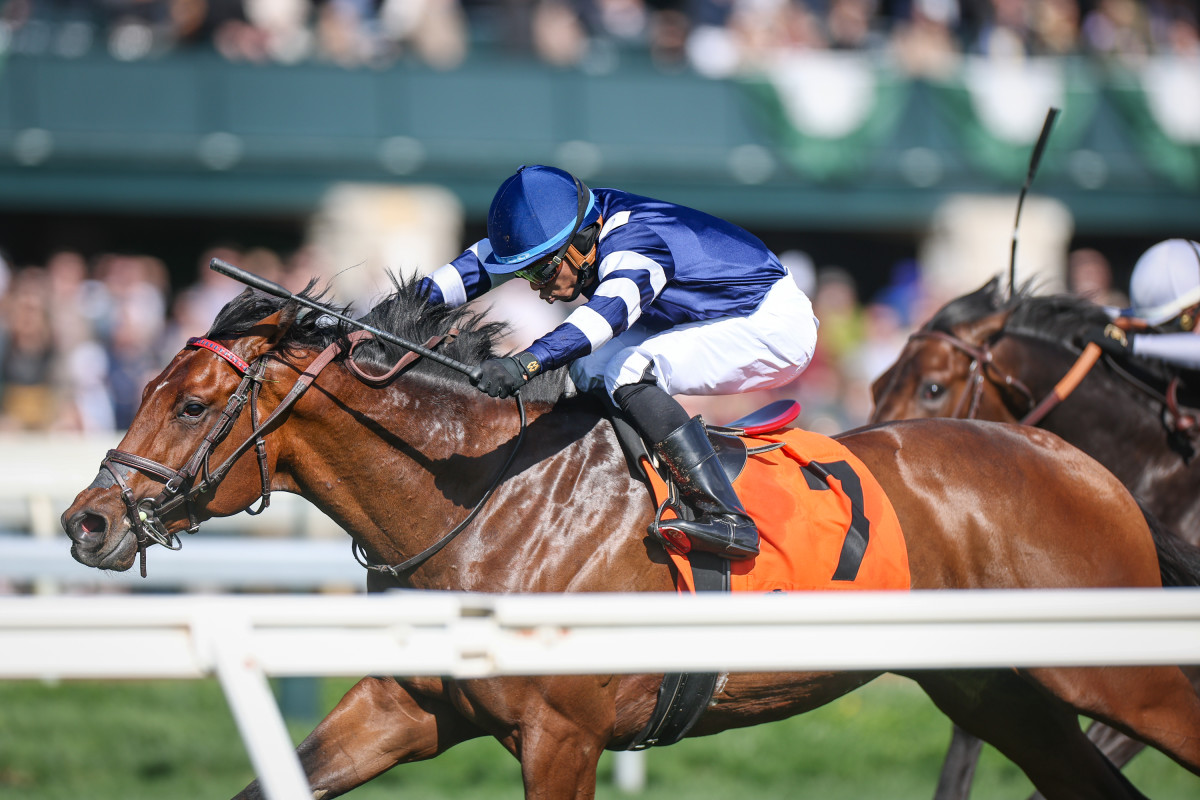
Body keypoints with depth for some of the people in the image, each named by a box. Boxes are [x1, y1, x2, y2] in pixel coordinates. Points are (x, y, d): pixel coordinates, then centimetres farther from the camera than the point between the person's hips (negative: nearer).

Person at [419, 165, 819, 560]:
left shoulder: (634, 244, -31)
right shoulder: (572, 225, -6)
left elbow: (611, 308, -49)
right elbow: (488, 257, 3)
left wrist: (527, 361, -62)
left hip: (778, 326, -10)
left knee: (624, 372, -26)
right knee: (588, 369, 0)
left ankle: (727, 518, -31)